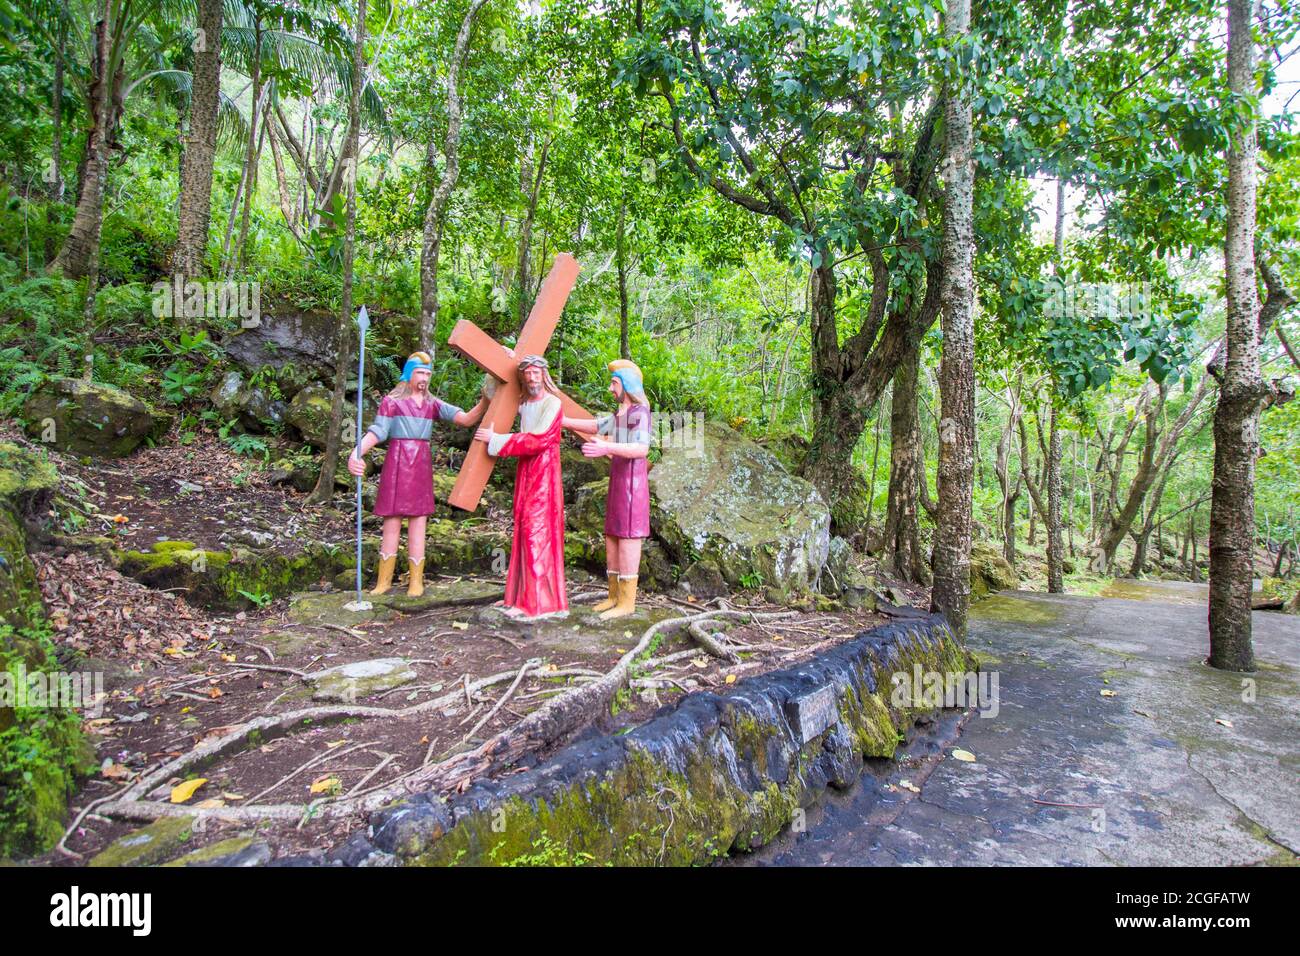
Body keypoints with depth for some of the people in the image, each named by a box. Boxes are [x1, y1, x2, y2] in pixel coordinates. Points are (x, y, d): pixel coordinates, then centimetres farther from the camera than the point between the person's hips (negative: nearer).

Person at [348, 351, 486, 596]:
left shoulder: (432, 404, 12)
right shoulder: (391, 401, 4)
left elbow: (467, 419, 3)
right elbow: (377, 432, -4)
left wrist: (484, 402, -14)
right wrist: (356, 452, -21)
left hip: (421, 464, 2)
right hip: (397, 462, -2)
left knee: (418, 519, 1)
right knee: (392, 520, 0)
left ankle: (416, 581, 5)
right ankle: (383, 581, 9)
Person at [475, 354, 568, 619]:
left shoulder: (552, 403, -9)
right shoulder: (522, 404, 13)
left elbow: (537, 440, -20)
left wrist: (495, 439, -15)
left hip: (544, 472, -8)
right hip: (525, 471, 8)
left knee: (537, 531, -9)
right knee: (523, 530, 9)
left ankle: (537, 601, -6)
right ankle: (520, 594, 16)